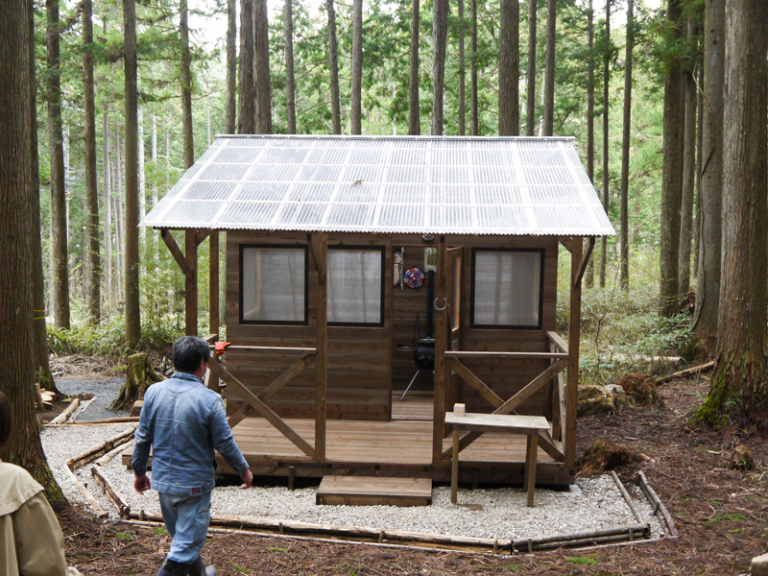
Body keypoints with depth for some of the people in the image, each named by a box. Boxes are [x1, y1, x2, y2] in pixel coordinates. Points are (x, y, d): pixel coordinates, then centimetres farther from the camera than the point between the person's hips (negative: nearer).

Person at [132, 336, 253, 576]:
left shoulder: (154, 392, -4)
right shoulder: (209, 400, -19)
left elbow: (142, 437, 3)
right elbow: (225, 443, -12)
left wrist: (139, 471, 16)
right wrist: (244, 470, 4)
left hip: (162, 480, 6)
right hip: (193, 483, -6)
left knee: (180, 535, 24)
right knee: (187, 542, 6)